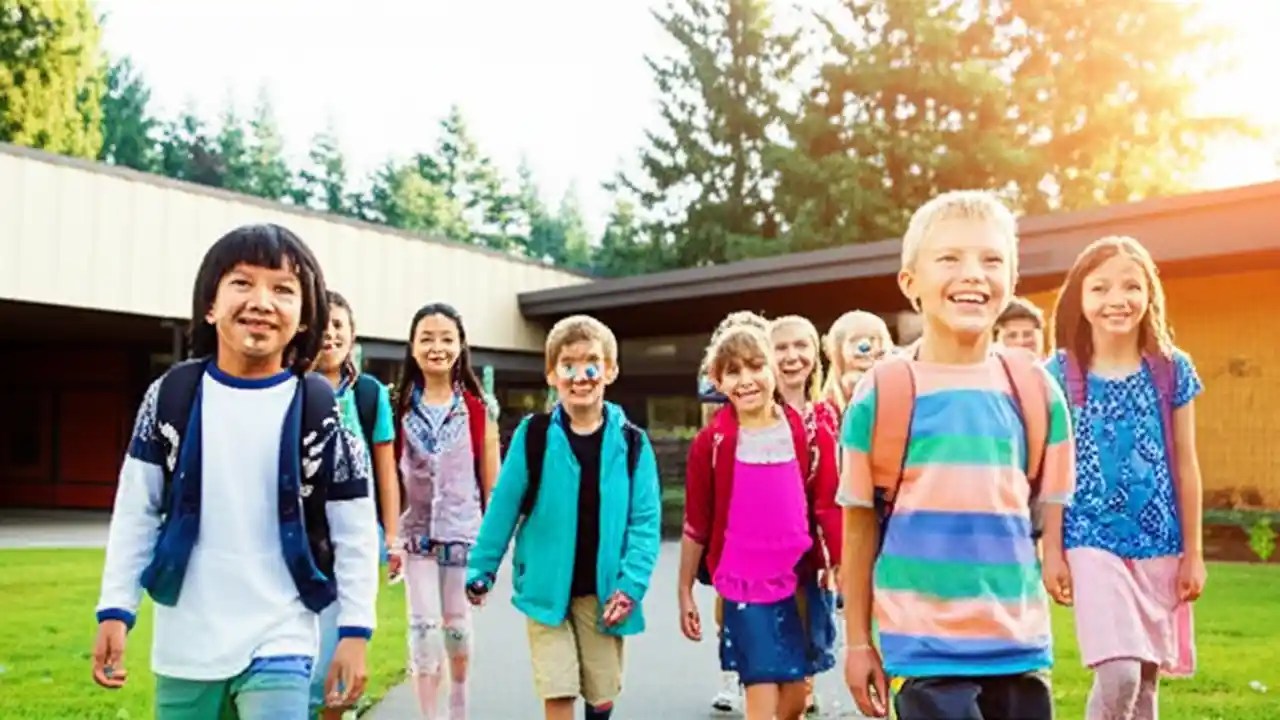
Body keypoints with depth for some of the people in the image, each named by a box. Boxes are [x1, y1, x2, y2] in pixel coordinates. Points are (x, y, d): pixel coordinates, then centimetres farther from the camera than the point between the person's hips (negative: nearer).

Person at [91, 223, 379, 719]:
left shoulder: (319, 410, -7)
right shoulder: (172, 396, -2)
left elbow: (355, 531, -2)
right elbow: (135, 512, 5)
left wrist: (354, 631, -4)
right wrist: (115, 609, 1)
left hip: (279, 642, -2)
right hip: (184, 643, 3)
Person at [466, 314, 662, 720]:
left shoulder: (631, 442, -5)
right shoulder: (533, 434, -7)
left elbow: (645, 519, -5)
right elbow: (504, 507, 0)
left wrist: (630, 584, -14)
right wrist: (482, 569, 4)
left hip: (603, 592, 1)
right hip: (546, 588, -1)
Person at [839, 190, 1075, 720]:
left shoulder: (1035, 392, 2)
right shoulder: (880, 394, -6)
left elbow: (1053, 513, 9)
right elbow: (859, 526, 0)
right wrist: (858, 640, 3)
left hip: (1019, 641, 3)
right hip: (925, 644, -3)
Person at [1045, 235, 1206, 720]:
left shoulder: (1173, 370, 0)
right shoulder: (1061, 373, -5)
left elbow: (1185, 466, 5)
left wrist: (1192, 552, 5)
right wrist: (1052, 551, -4)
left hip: (1159, 545, 3)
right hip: (1093, 542, -3)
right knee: (1118, 675, -16)